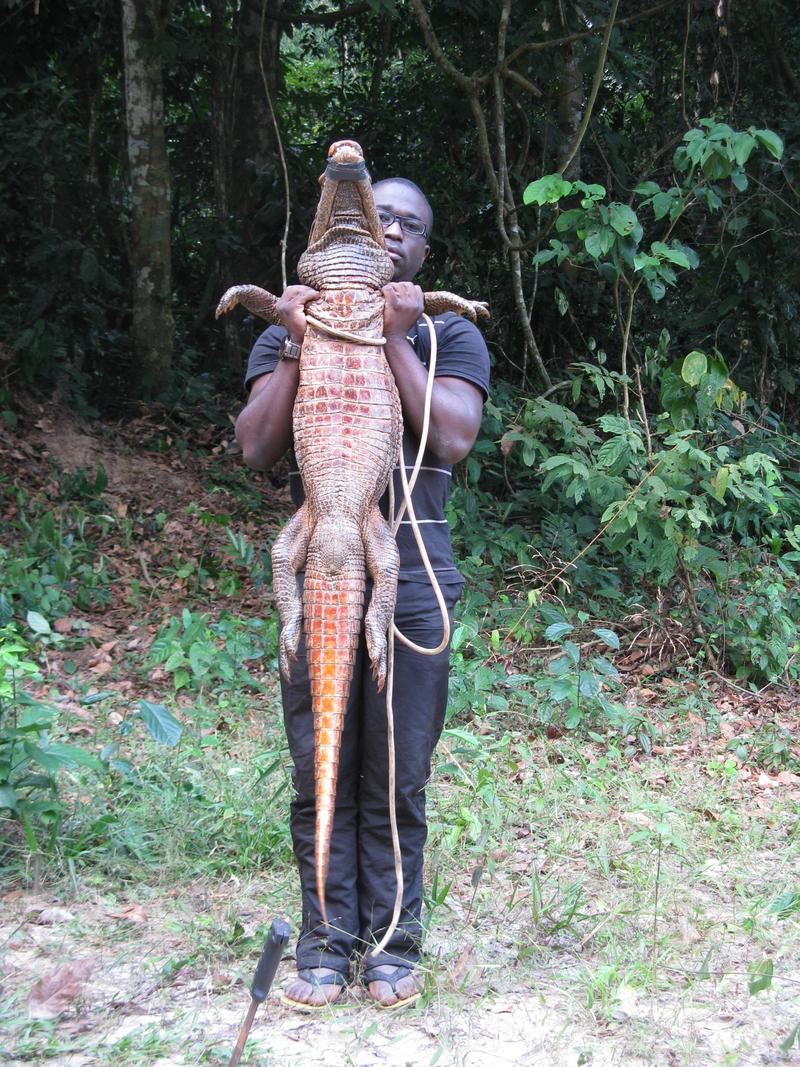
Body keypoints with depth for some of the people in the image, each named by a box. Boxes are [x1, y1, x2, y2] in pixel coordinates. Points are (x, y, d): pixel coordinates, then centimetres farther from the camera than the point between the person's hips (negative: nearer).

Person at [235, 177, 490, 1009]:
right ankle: (325, 943, 10)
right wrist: (298, 348, -8)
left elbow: (452, 441, -6)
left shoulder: (449, 336, 11)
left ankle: (393, 942, 11)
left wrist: (396, 339, -9)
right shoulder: (288, 334, 14)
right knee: (320, 770, 2)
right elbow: (255, 450, 1)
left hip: (414, 577, -1)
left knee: (398, 775, 1)